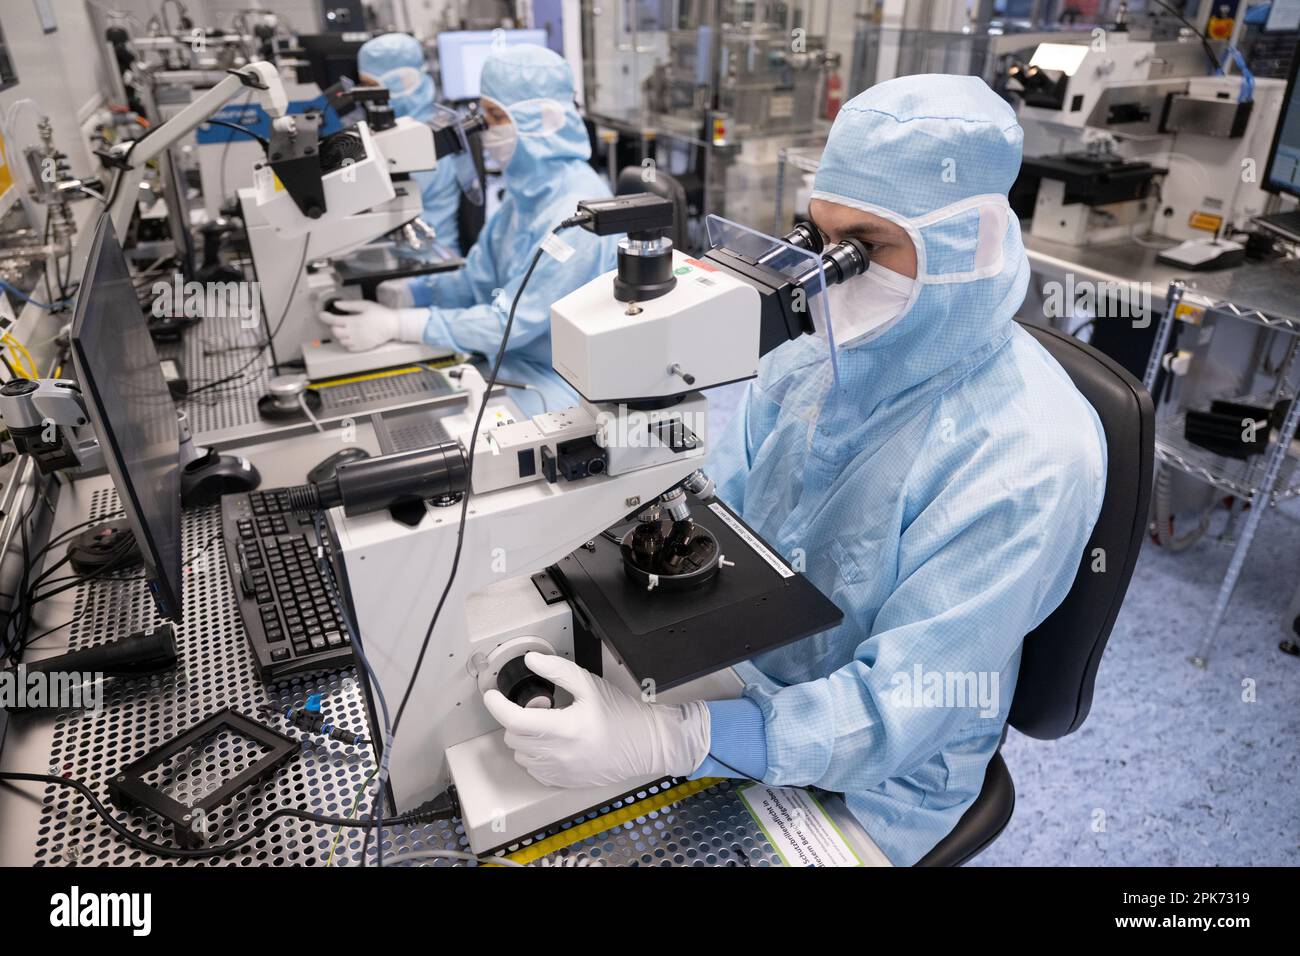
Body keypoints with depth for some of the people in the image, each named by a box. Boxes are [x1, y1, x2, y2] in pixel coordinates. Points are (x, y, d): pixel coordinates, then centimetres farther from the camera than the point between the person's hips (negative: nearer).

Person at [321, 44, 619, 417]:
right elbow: (477, 280, 7)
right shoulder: (528, 187, 5)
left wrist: (396, 324, -24)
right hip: (512, 360, 8)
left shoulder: (576, 211, -24)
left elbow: (513, 322, -24)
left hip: (561, 382, -8)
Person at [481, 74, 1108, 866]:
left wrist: (670, 741, -39)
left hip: (866, 780, -4)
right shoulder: (811, 356, -6)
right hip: (735, 674, 5)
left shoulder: (1030, 458, -26)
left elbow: (904, 707, -27)